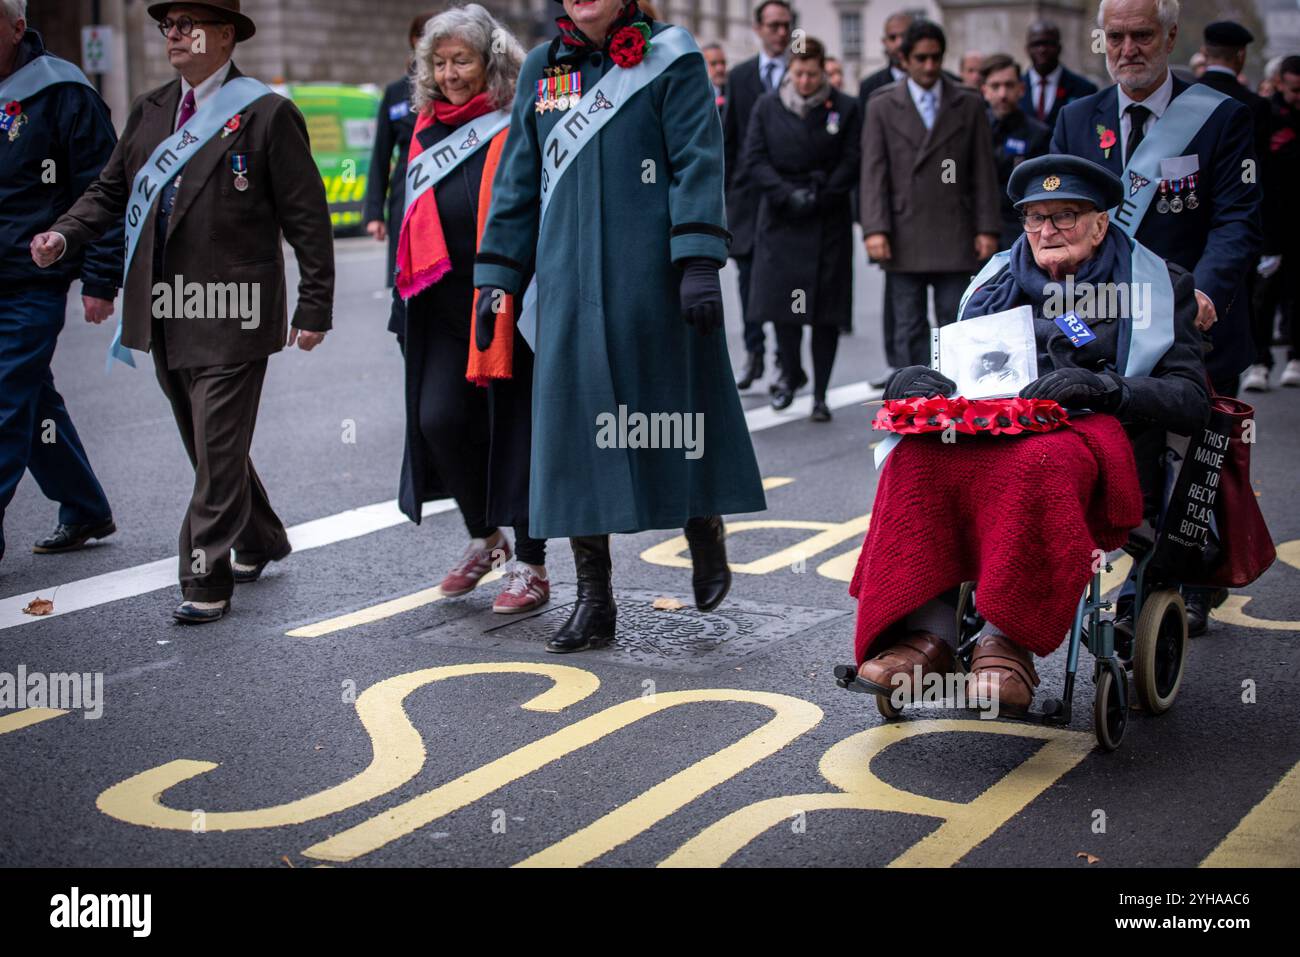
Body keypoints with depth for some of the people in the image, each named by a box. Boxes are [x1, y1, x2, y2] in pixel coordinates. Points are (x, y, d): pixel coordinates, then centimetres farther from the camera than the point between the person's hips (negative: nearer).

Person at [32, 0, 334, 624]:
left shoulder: (266, 114, -6)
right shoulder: (149, 112, 13)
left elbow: (307, 217, -6)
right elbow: (110, 191, 17)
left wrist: (314, 309, -8)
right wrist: (64, 234, -3)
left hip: (231, 320, -7)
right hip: (165, 316, 7)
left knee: (218, 452, -4)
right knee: (208, 446, 17)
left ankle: (206, 582, 5)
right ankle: (259, 543, 36)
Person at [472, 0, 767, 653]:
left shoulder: (669, 57, 0)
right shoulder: (542, 68, 13)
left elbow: (698, 163, -6)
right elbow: (517, 182, 16)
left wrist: (699, 262, -16)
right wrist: (495, 276, 12)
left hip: (651, 278, -4)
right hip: (568, 281, 4)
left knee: (673, 402, 3)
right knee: (573, 421, 1)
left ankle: (705, 532, 32)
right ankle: (592, 599, 8)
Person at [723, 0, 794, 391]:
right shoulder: (739, 76, 10)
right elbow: (729, 137, 11)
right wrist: (723, 186, 6)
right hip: (748, 191, 3)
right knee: (748, 273, 5)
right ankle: (754, 353, 14)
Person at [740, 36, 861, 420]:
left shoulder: (845, 108, 1)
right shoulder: (767, 106, 4)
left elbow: (852, 162, -2)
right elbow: (753, 160, -1)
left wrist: (820, 196, -13)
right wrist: (788, 194, -13)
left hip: (828, 222, -1)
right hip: (780, 219, 1)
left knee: (826, 309, -1)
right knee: (779, 299, 0)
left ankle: (820, 392, 7)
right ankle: (790, 371, 26)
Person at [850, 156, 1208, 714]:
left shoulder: (1156, 286, 15)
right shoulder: (1000, 282, 27)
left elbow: (1190, 401, 2)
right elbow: (953, 376, 23)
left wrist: (1102, 386, -15)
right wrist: (910, 381, -2)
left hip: (1097, 444, -3)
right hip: (991, 432, 3)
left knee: (1039, 464, -40)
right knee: (918, 457, -31)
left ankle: (1008, 642, -40)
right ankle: (926, 635, -37)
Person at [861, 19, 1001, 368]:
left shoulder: (969, 105, 8)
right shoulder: (882, 106, 5)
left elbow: (983, 171, 7)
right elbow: (873, 172, -1)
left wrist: (987, 229, 0)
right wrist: (875, 229, -12)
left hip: (953, 235, 1)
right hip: (904, 239, 0)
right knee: (909, 329, 3)